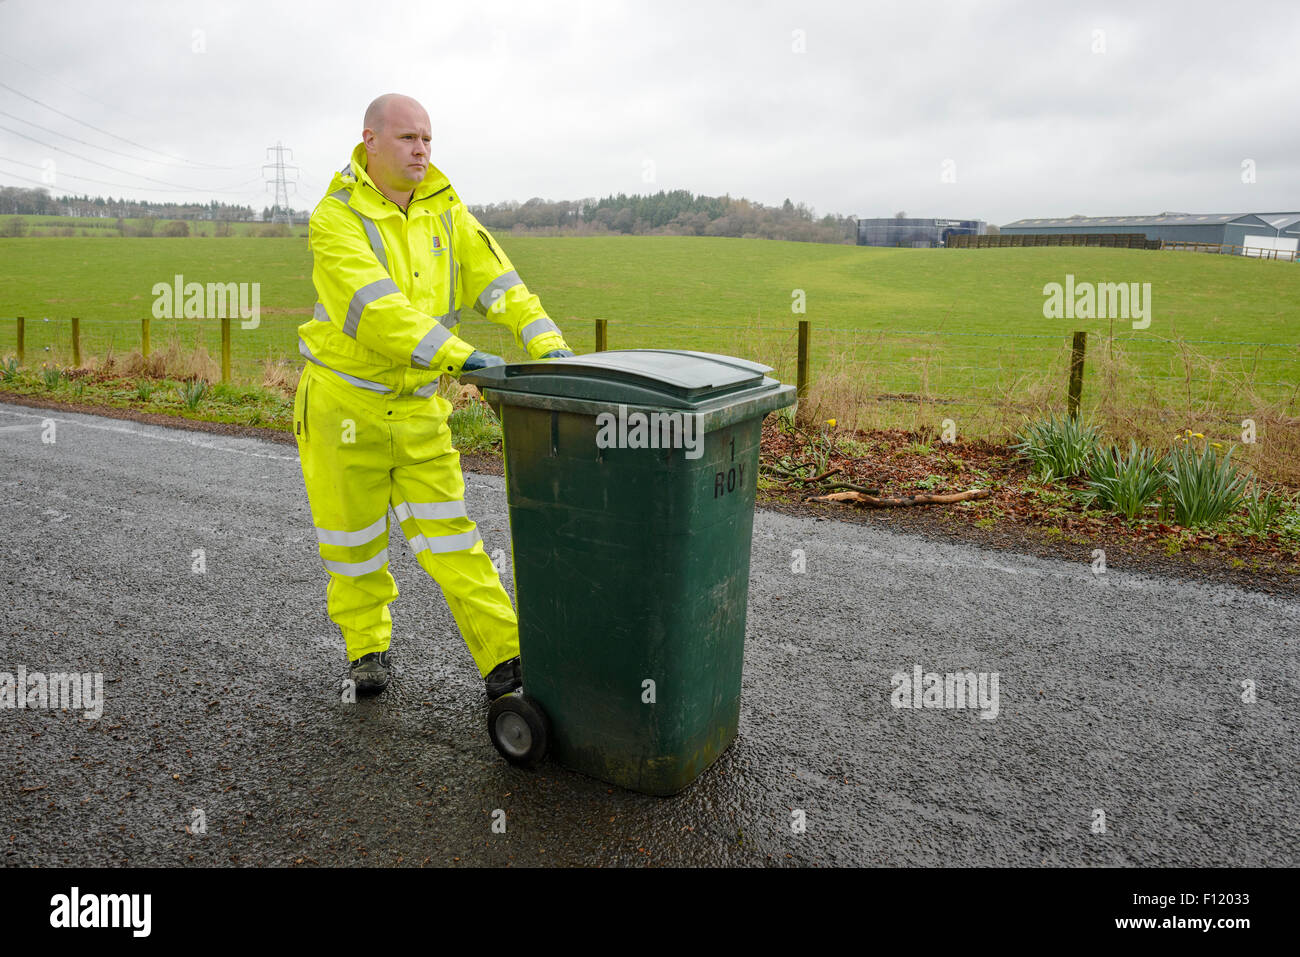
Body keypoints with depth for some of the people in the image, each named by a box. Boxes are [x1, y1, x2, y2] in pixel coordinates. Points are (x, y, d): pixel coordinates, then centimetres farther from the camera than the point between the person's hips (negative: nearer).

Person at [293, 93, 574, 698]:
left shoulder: (443, 209, 1)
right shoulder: (336, 219, -15)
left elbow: (494, 279, -8)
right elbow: (376, 308, -30)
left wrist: (547, 343, -24)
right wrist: (459, 356, -41)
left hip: (417, 404, 3)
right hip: (343, 402, -3)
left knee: (448, 536, 2)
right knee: (354, 539, 10)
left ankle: (505, 662, 4)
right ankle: (367, 646, 32)